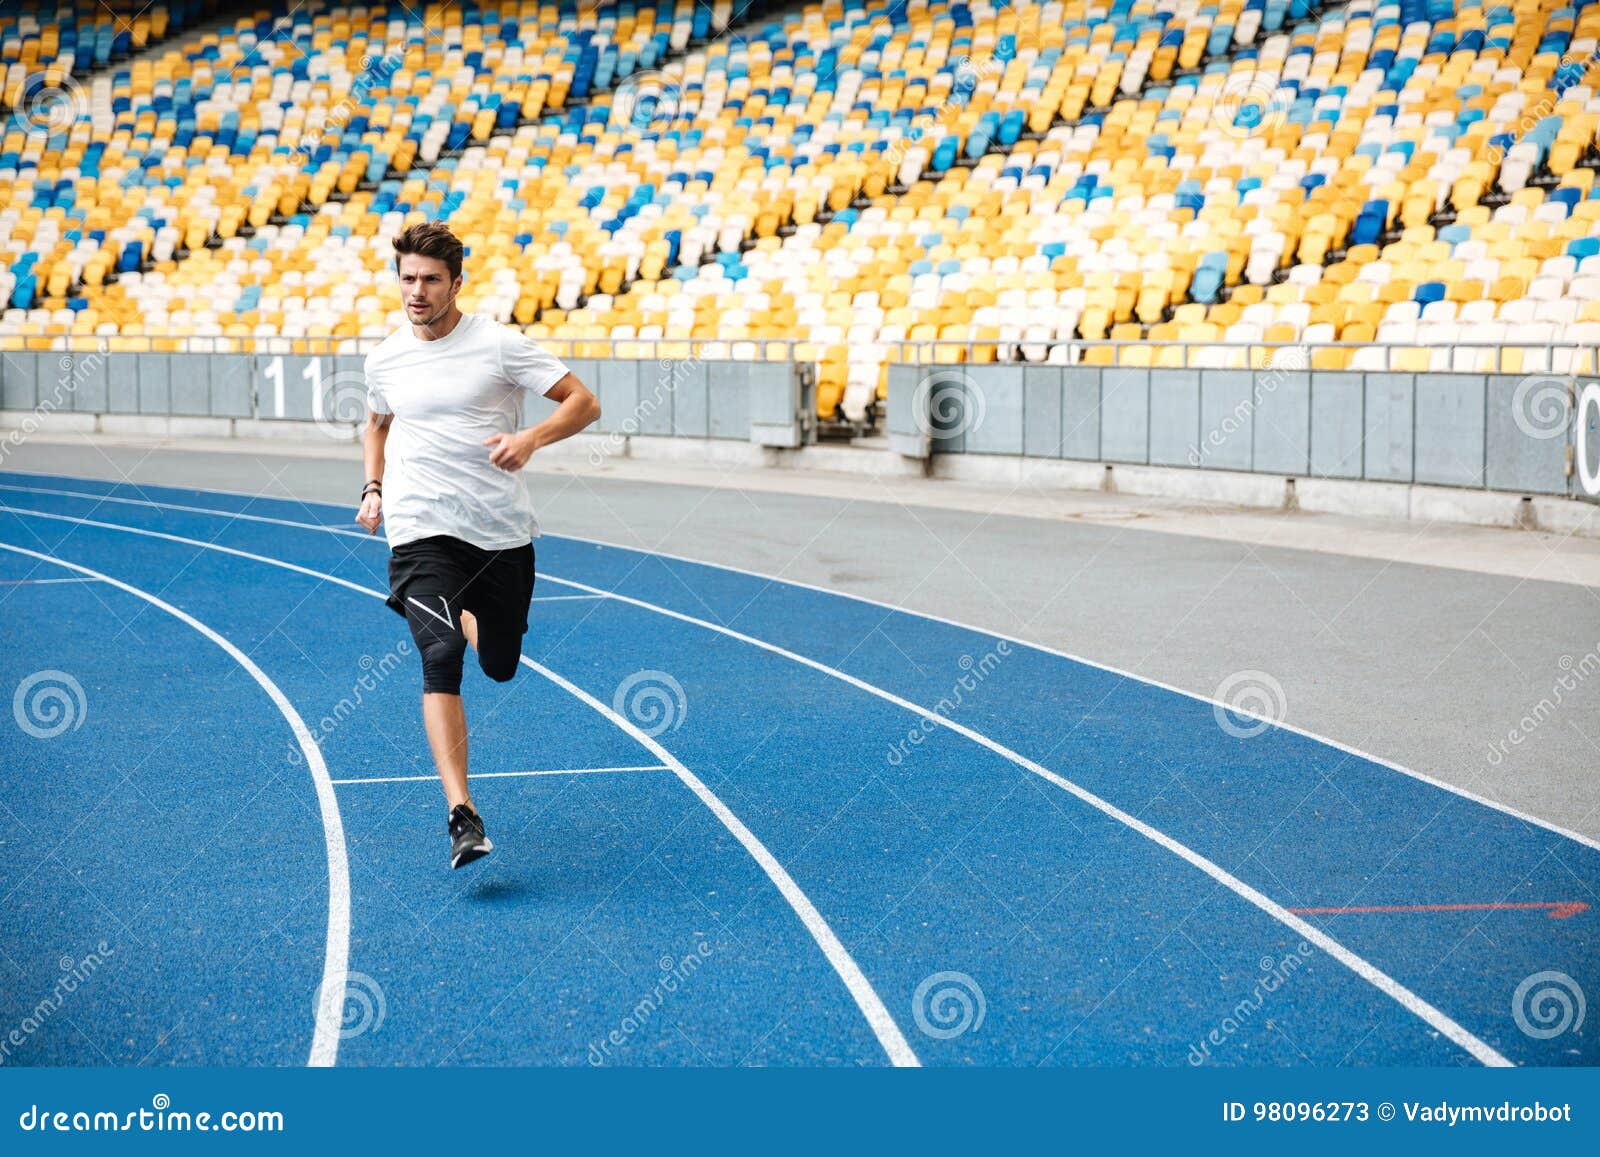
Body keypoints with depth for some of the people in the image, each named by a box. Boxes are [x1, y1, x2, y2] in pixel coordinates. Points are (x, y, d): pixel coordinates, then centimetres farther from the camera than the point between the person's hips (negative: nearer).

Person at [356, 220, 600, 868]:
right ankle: (462, 816, -26)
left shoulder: (498, 345, -5)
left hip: (502, 532, 0)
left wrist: (531, 438, -23)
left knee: (500, 666, 13)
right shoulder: (384, 360, 6)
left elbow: (583, 403, -5)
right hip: (421, 531, 0)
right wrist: (374, 487, 10)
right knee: (442, 658, -22)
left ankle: (464, 616, 52)